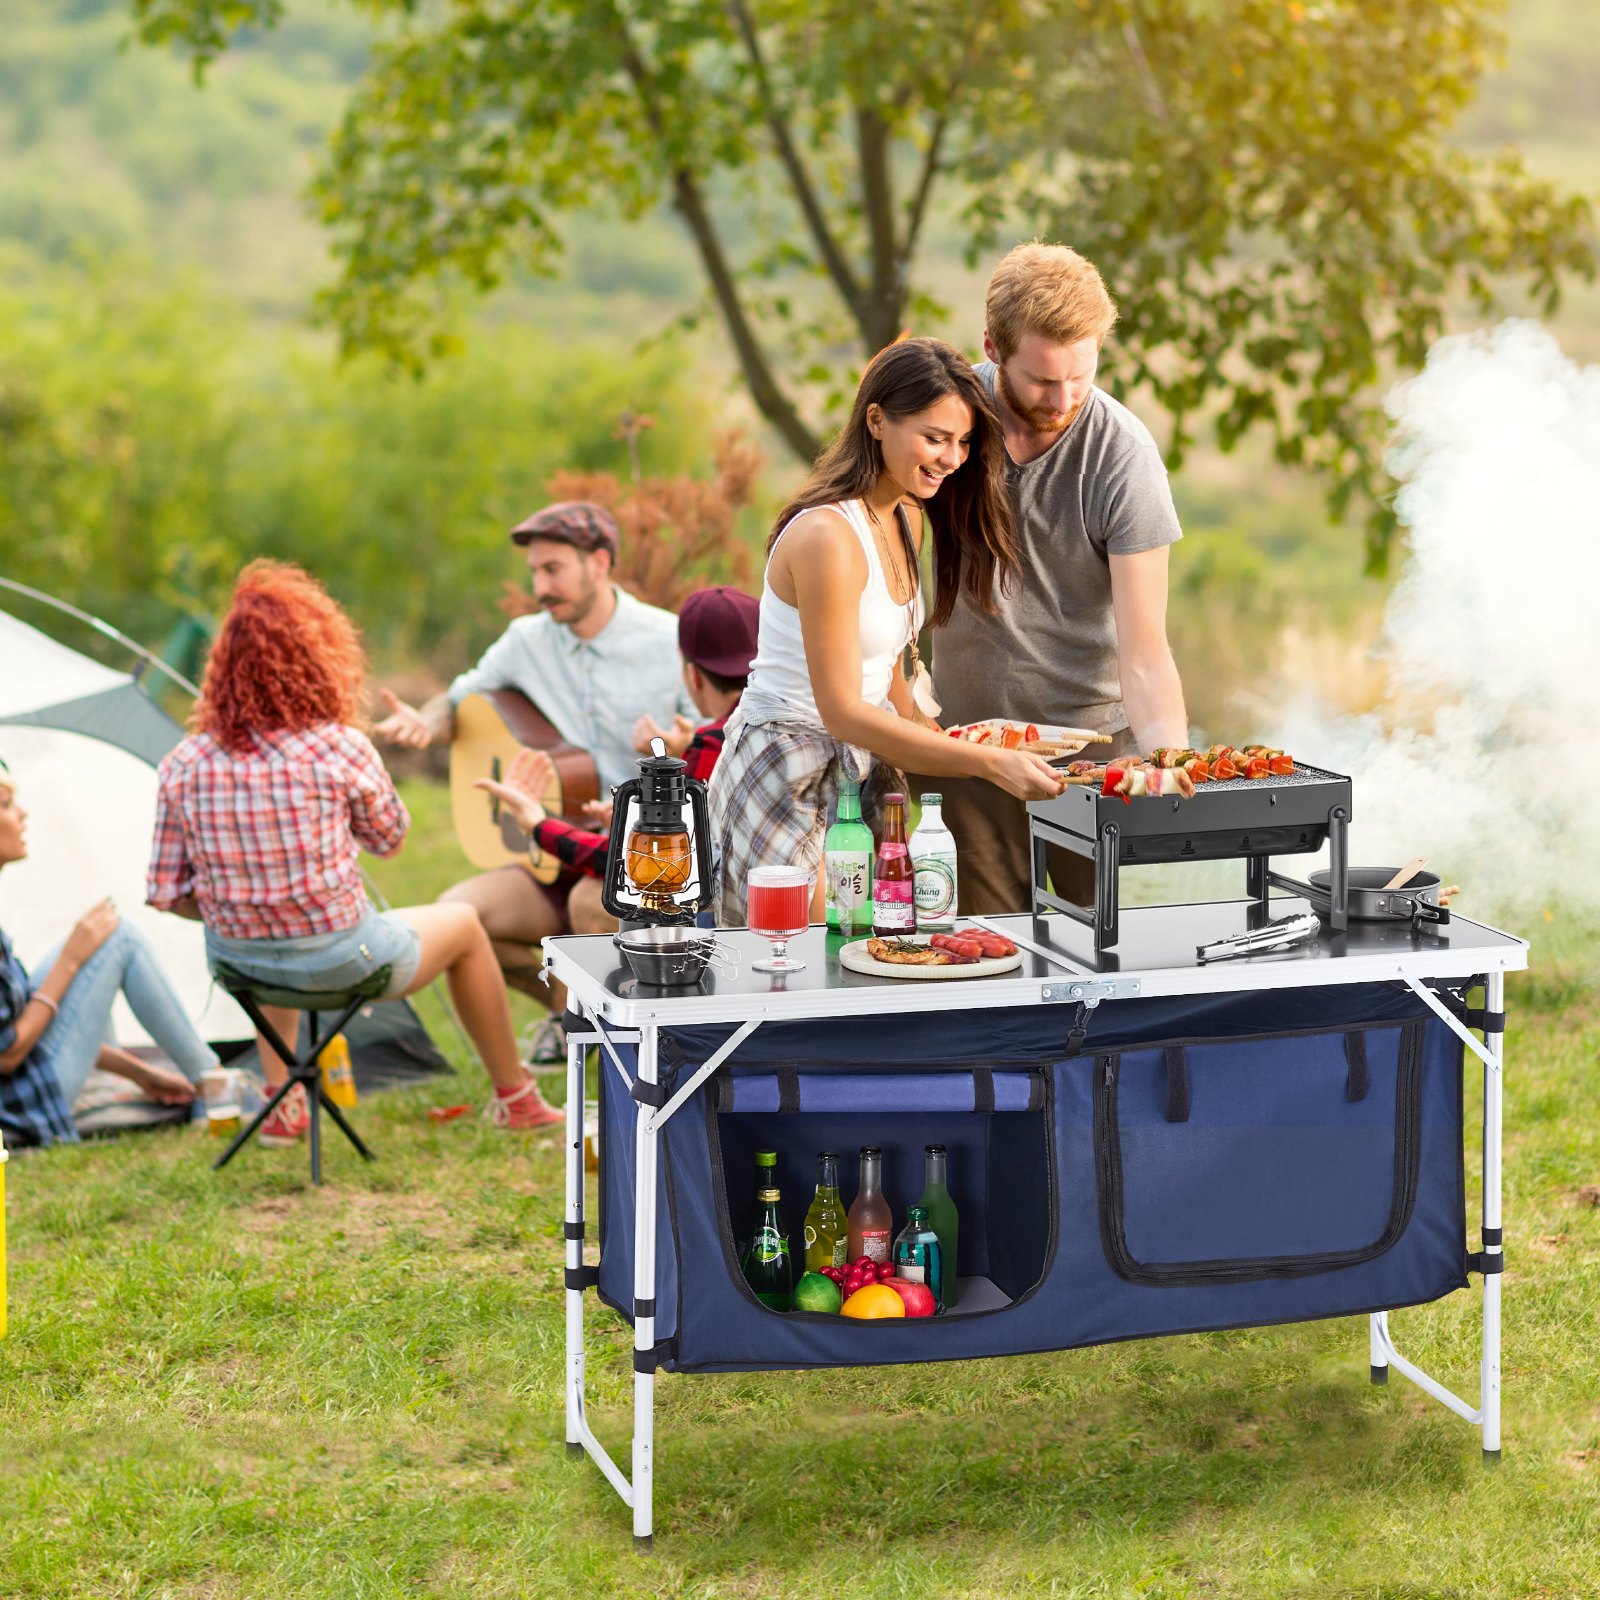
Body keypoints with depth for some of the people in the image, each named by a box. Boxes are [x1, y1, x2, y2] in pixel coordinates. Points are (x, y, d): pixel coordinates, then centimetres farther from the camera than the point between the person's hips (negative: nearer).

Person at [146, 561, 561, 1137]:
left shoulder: (183, 768, -8)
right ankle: (515, 1098, 40)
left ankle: (280, 1102, 39)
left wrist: (234, 910, 13)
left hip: (236, 960, 4)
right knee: (463, 925, 26)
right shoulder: (341, 748, -18)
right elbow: (389, 838, 1)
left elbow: (167, 893, -4)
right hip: (338, 962, -4)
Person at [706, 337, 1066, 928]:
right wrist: (988, 763, -27)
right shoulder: (828, 536, -22)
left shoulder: (906, 519, 7)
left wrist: (945, 741, 1)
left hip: (862, 769, 9)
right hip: (788, 782, -9)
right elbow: (843, 712, -24)